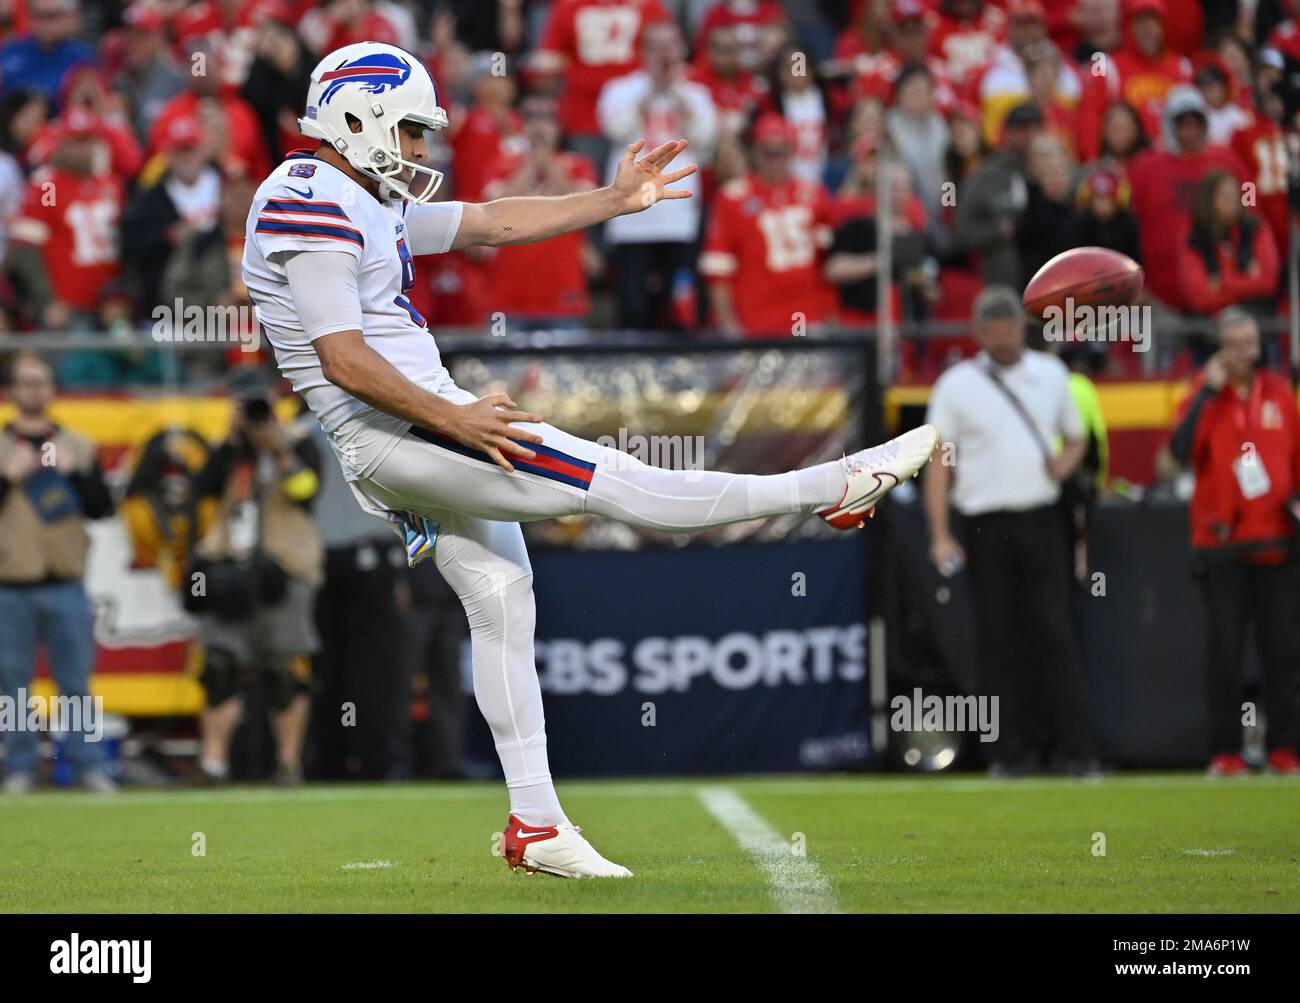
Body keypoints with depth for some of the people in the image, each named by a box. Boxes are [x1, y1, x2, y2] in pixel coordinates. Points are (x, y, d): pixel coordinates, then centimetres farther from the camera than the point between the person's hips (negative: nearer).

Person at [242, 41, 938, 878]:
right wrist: (456, 420, -20)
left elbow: (495, 223, 22)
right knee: (607, 481, -7)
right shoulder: (312, 209, -15)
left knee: (501, 600, 10)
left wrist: (617, 201, 20)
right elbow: (344, 361, -21)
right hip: (396, 437, -11)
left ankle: (535, 825, 12)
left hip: (425, 421, 11)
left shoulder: (373, 205, 17)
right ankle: (833, 489, -5)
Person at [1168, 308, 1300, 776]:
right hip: (1223, 542, -3)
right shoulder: (1204, 394, 1)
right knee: (1225, 647, -4)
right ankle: (1225, 750, -1)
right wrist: (1208, 392, -16)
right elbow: (1181, 449, -15)